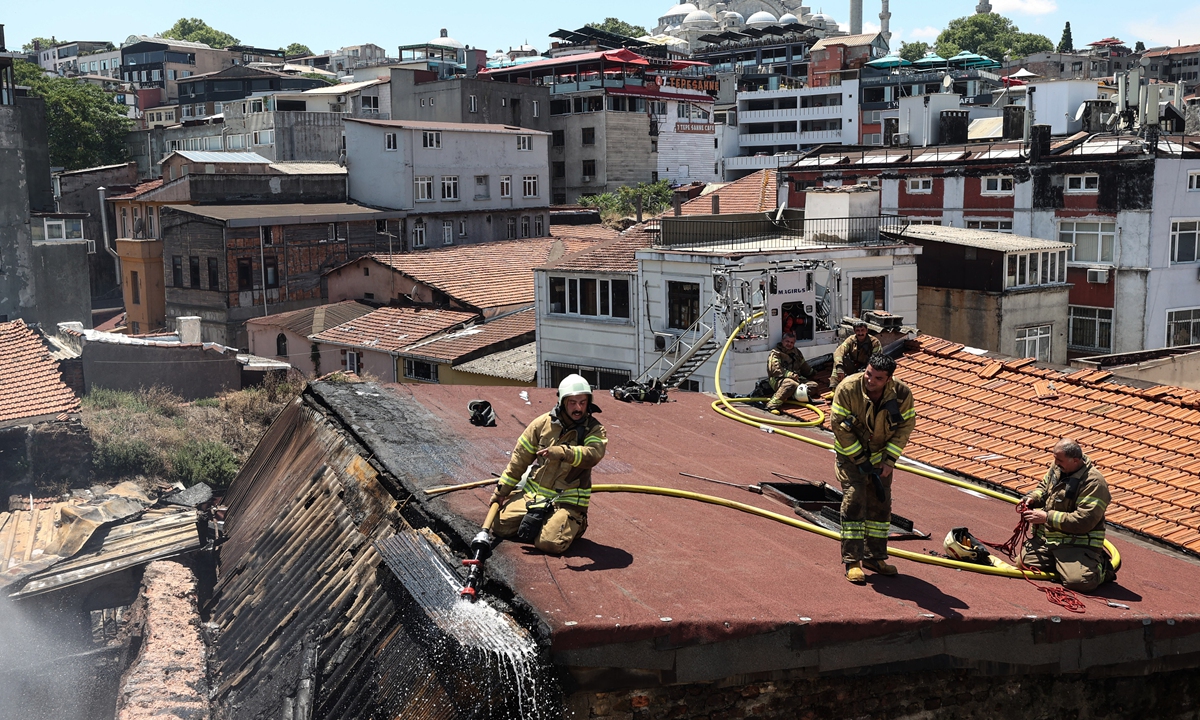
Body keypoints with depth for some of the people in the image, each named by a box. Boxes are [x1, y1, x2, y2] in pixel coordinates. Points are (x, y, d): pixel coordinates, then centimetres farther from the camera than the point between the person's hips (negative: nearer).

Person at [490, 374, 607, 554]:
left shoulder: (594, 430, -8)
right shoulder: (544, 423, 0)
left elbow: (593, 454, -31)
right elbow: (520, 457, 9)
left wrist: (562, 452, -46)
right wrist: (502, 490, 12)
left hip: (567, 502, -4)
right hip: (533, 495, 4)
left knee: (549, 543, -23)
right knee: (499, 526, -3)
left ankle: (573, 524, 10)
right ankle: (536, 520, 23)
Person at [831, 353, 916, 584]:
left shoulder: (902, 394, -18)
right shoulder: (847, 389, -25)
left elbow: (906, 426, -6)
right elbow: (840, 426, -19)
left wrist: (889, 460, -13)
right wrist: (861, 461, -19)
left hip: (881, 456, 4)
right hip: (850, 455, -4)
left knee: (881, 504, 9)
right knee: (853, 501, -12)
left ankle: (875, 557, 24)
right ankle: (852, 561, -6)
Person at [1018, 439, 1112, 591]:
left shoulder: (1094, 482, -20)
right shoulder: (1056, 467, 4)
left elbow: (1084, 521, -24)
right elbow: (1043, 487, 25)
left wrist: (1047, 517, -21)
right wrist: (1032, 498, 2)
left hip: (1078, 543, -7)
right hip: (1045, 537, 8)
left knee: (1079, 581, -25)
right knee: (1024, 561, -4)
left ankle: (1101, 567, 10)